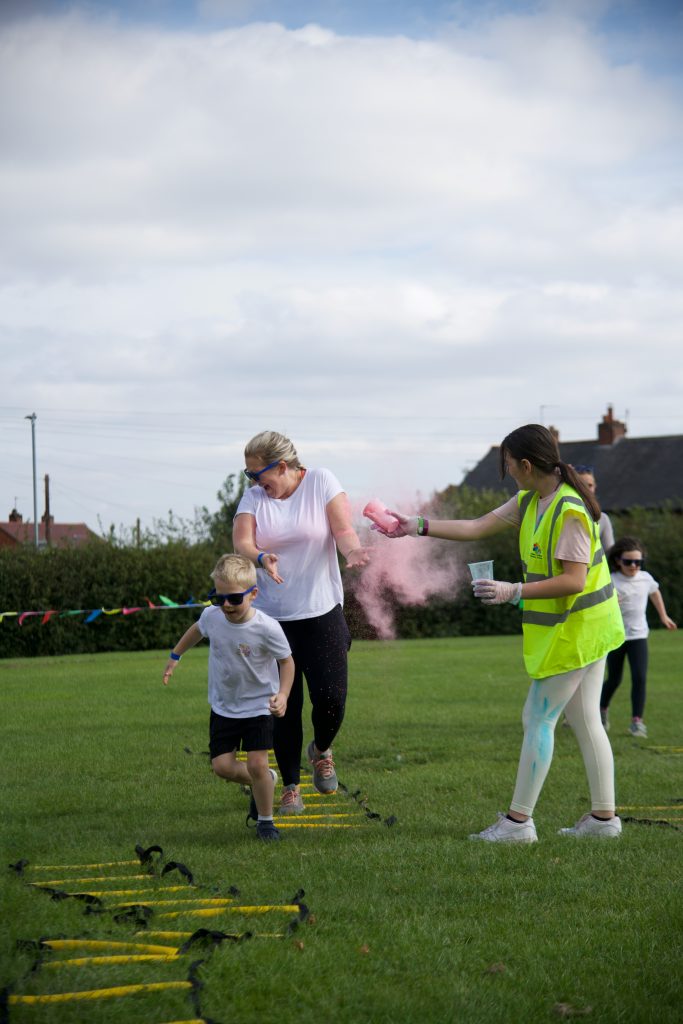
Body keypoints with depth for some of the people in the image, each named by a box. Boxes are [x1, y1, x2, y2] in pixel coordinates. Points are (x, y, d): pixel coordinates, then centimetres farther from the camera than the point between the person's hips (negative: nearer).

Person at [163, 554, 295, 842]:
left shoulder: (266, 628, -24)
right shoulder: (212, 616, -12)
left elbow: (286, 660, -8)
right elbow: (197, 630, 14)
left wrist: (282, 694, -20)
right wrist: (175, 656, 23)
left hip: (258, 706, -4)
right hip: (223, 707, 4)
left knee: (257, 764, -12)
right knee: (222, 766, -1)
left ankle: (265, 821, 11)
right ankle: (266, 781, 30)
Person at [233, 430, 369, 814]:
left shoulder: (321, 483, -1)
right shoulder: (253, 497, 4)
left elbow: (343, 529, -9)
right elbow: (241, 542, -10)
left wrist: (352, 550, -33)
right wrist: (261, 558, -32)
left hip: (322, 613, -2)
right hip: (272, 617, 2)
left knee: (331, 698, -7)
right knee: (283, 707, 1)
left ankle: (321, 751, 26)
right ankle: (291, 786, 16)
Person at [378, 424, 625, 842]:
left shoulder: (569, 511, -22)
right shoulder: (531, 501, 8)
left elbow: (574, 580, -26)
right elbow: (477, 528, 12)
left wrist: (513, 592, -28)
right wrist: (418, 526, 9)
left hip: (576, 629, -10)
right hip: (582, 627, 10)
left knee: (539, 718, -4)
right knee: (586, 721, 11)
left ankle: (519, 820, 1)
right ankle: (604, 816, 16)